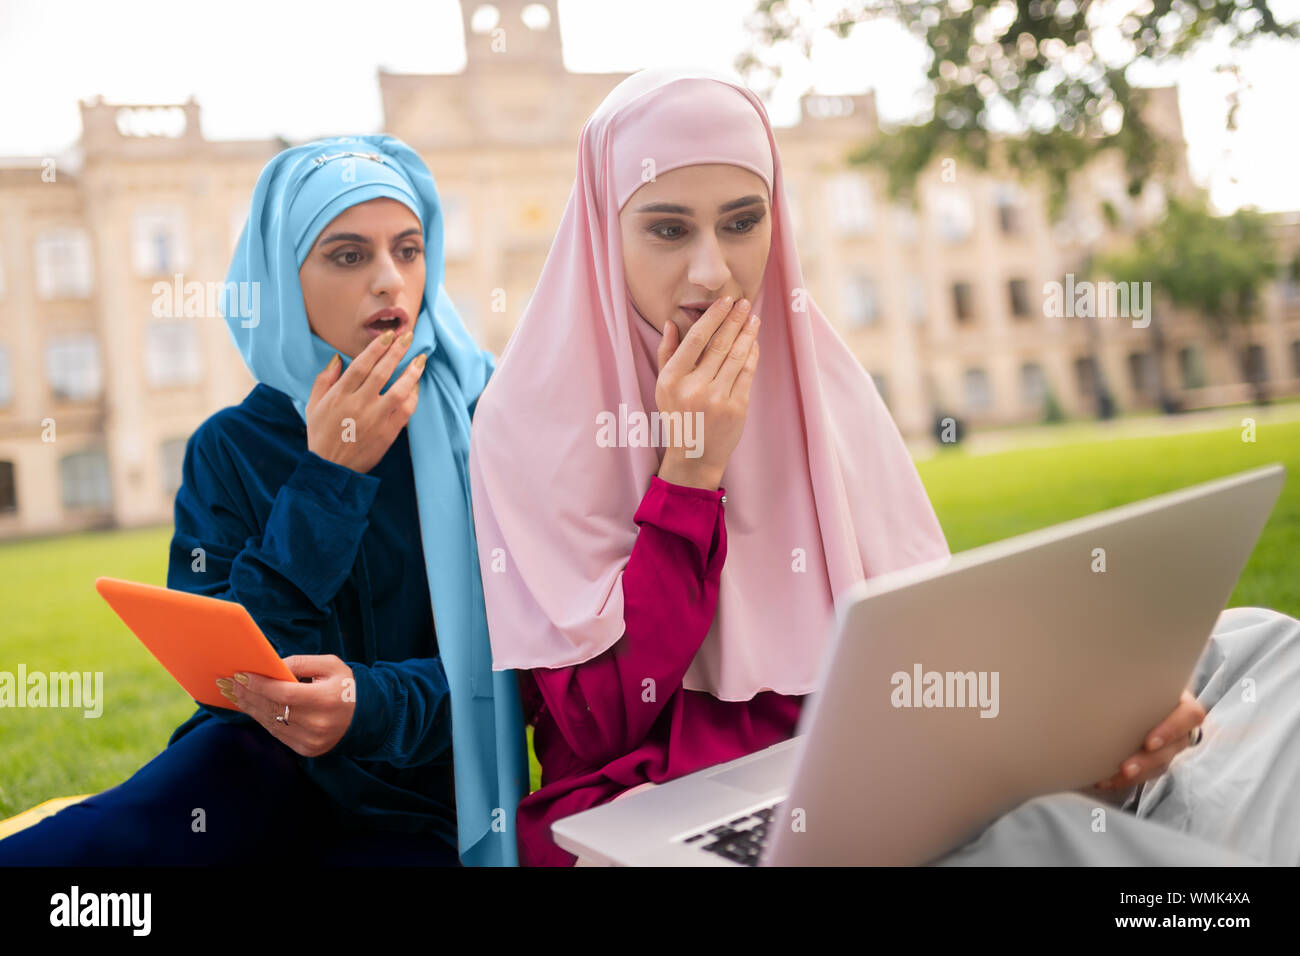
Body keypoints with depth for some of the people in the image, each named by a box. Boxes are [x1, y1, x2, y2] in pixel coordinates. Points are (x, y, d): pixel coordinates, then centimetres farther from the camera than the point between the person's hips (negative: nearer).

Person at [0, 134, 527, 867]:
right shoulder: (229, 449, 1)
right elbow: (213, 672, -9)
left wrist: (371, 704, -31)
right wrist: (328, 477, -17)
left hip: (419, 785, -1)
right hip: (268, 758, 2)